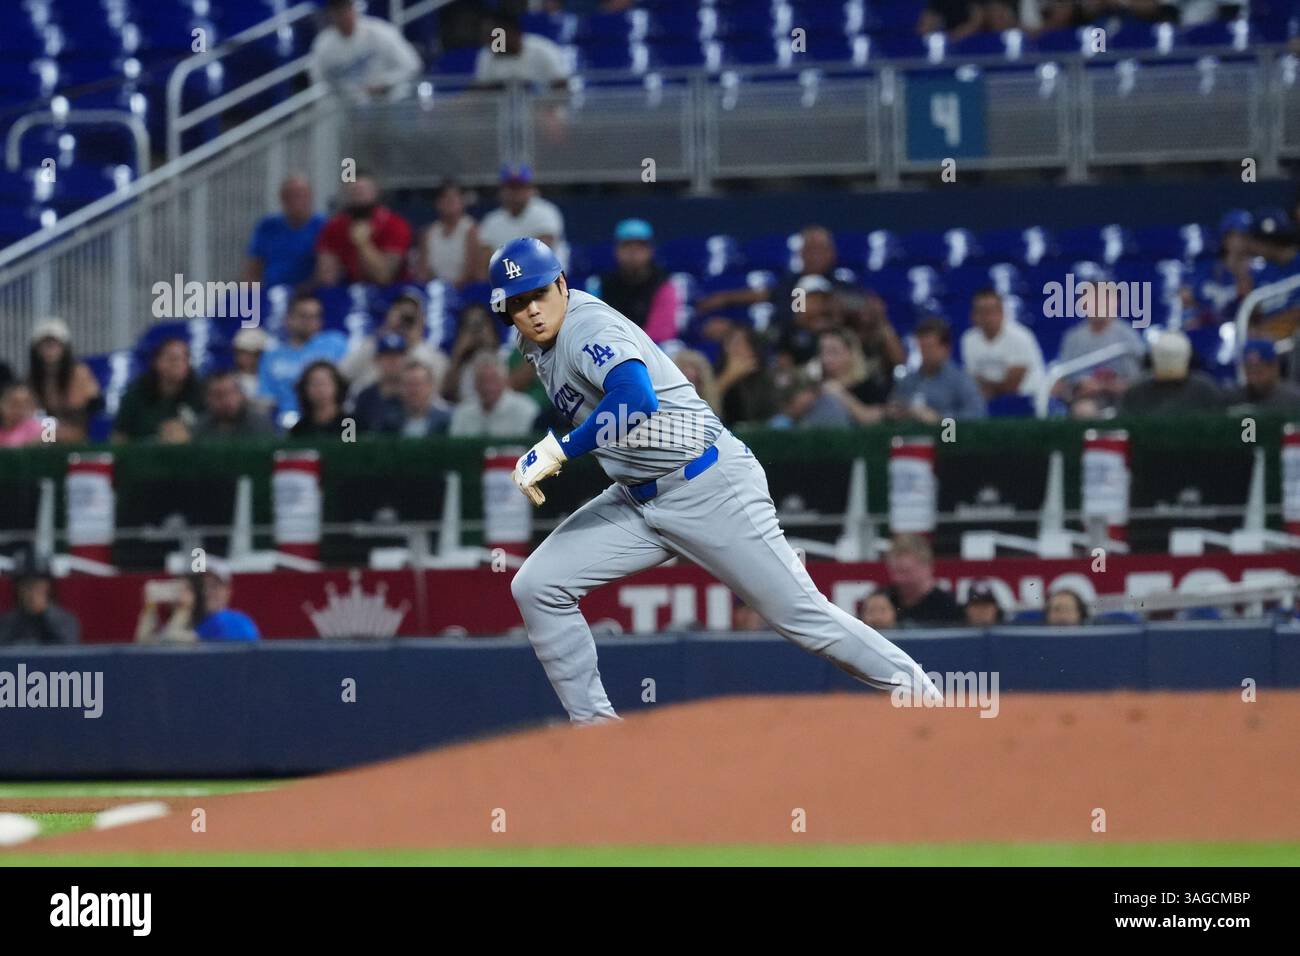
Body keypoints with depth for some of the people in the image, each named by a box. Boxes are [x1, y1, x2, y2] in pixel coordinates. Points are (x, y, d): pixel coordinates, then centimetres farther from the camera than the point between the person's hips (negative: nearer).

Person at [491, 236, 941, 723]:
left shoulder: (590, 326, -19)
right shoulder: (537, 343, 8)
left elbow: (636, 399, -38)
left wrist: (558, 450, -34)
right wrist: (547, 450, 14)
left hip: (711, 490, -9)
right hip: (635, 501, 9)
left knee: (802, 615, -7)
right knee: (536, 587, -4)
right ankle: (594, 725, 2)